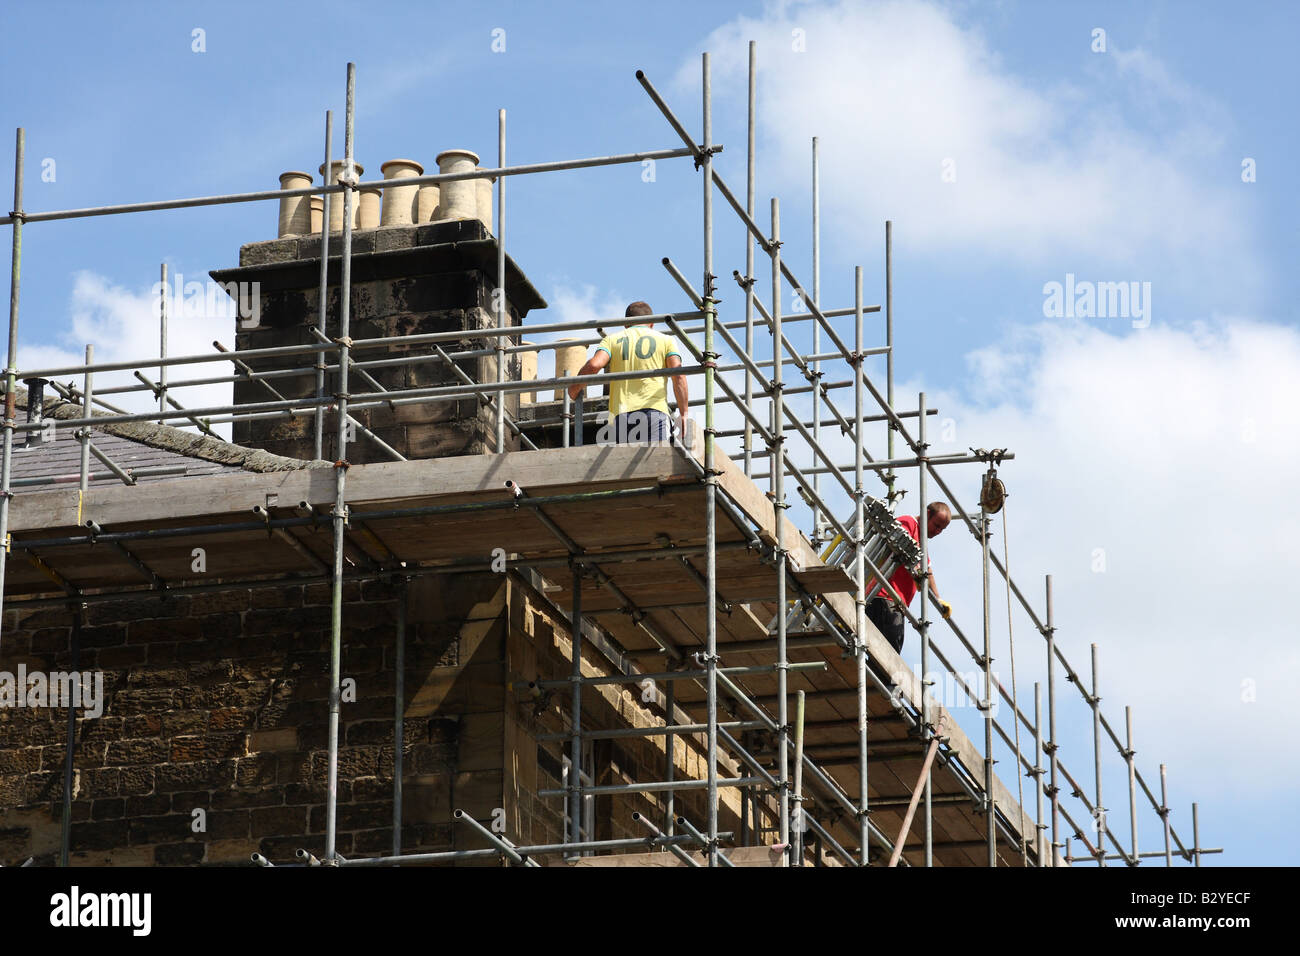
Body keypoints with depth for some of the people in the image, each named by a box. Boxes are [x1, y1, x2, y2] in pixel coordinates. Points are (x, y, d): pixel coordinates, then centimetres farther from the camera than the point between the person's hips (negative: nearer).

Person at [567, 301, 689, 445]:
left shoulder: (612, 340, 18)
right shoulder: (665, 340, 17)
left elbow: (594, 365, -1)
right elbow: (678, 374, 2)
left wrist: (574, 389, 15)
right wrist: (684, 413, 1)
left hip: (620, 414, 1)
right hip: (654, 411, -1)